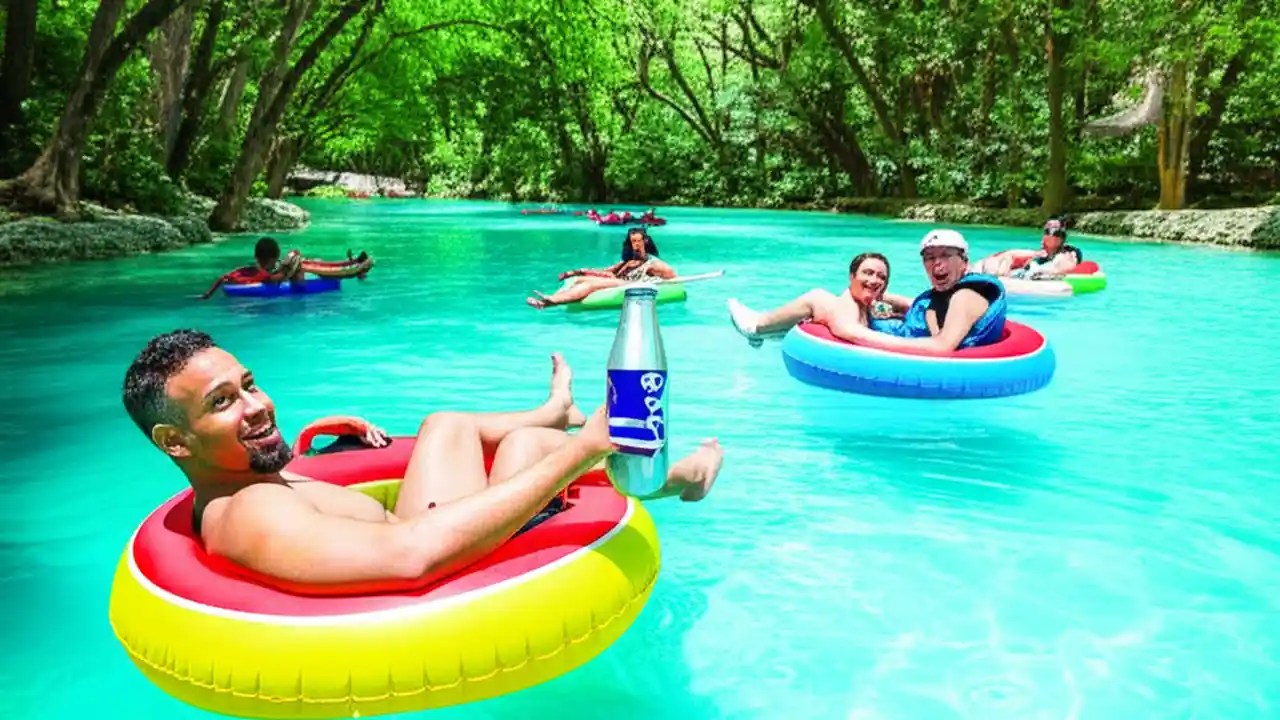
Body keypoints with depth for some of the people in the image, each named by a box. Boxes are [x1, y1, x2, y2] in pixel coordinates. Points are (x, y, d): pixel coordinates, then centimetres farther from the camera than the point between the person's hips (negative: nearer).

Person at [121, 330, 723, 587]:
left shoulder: (220, 500, 2)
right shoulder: (252, 513, -30)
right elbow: (412, 551, -45)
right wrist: (583, 449, -41)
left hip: (429, 567, 10)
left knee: (445, 424, 20)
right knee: (525, 442, -9)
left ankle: (553, 414, 47)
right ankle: (668, 479, 17)